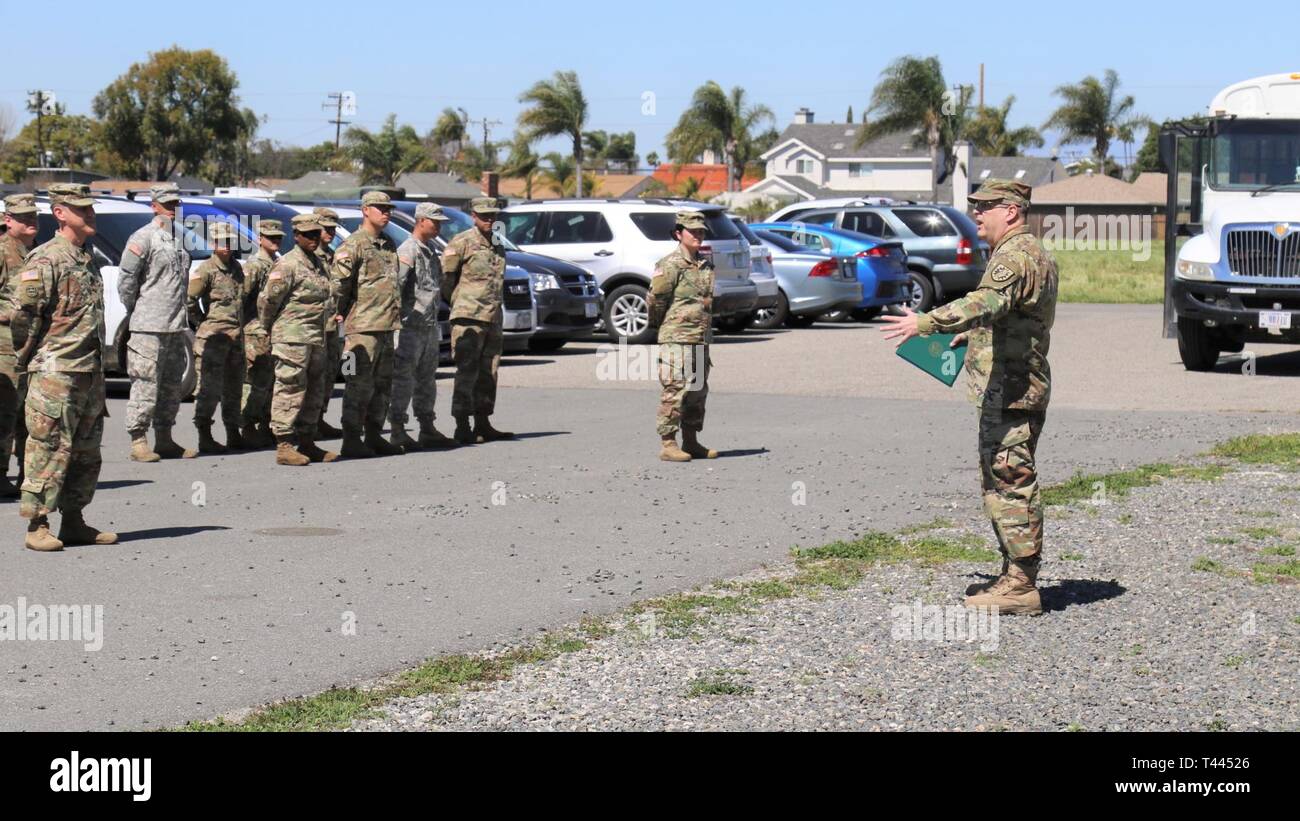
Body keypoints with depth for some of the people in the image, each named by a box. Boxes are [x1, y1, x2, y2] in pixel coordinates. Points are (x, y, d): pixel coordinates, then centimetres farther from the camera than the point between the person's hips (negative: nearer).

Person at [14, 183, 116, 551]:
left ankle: (73, 523, 18)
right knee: (49, 449, -7)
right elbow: (27, 314, -12)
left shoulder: (90, 261, 16)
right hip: (55, 373, -8)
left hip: (91, 372, 8)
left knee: (87, 452, 11)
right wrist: (30, 359, -8)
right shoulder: (44, 260, -10)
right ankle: (37, 526, -4)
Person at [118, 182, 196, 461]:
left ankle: (165, 440, 18)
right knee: (146, 385, -8)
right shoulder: (143, 238, -8)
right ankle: (138, 441, -4)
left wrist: (183, 317, 17)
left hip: (175, 327, 8)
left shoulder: (179, 238, 15)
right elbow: (126, 280, -8)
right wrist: (135, 310, -2)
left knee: (172, 386, 11)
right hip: (149, 327, -7)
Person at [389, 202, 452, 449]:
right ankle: (397, 431, -3)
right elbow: (395, 285, -19)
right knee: (403, 380, -6)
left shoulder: (430, 250, 16)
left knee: (427, 379, 14)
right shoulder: (408, 250, -13)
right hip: (410, 325, -9)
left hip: (429, 325, 9)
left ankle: (427, 429, 20)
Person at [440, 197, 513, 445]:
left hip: (493, 319, 8)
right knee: (467, 373, -9)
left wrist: (496, 308, 15)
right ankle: (462, 428, -10)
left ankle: (482, 425, 17)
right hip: (468, 318, -8)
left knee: (488, 373, 10)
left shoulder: (498, 247, 17)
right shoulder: (462, 242, -7)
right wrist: (456, 303, -3)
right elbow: (445, 276, -7)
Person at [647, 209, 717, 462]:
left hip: (701, 337, 8)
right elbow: (655, 300, -9)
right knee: (675, 391, -9)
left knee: (698, 392, 12)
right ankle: (667, 444, -6)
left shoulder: (706, 265, 14)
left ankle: (691, 442, 21)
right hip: (677, 339, -8)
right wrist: (660, 324, 3)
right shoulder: (670, 265, -11)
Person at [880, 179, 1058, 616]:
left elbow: (986, 302, -34)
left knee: (1010, 484, -9)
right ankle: (1015, 576, 22)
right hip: (1007, 391, 11)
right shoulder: (1026, 253, 19)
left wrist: (924, 323, -39)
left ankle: (1021, 585, -8)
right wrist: (977, 333, 36)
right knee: (1001, 482, 16)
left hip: (1012, 390, -11)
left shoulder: (1017, 256, -16)